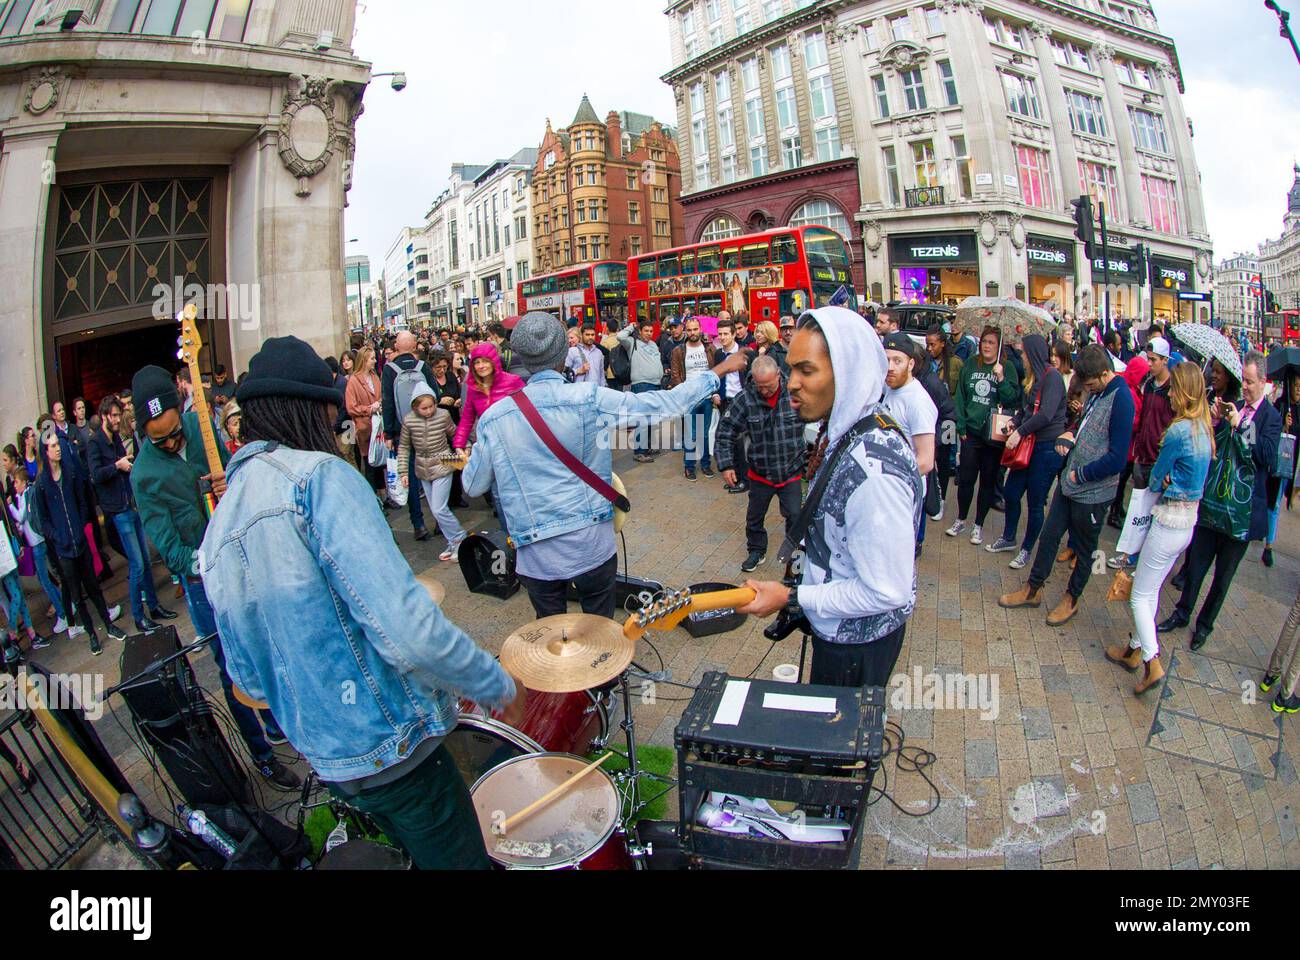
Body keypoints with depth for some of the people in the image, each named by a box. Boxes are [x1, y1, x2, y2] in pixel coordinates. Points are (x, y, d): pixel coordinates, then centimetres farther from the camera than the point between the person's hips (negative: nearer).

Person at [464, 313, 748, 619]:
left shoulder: (494, 417, -7)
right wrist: (718, 371, 5)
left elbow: (472, 485, 5)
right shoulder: (591, 399, -13)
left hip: (535, 554, 1)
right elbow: (668, 404, -7)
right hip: (592, 545, -1)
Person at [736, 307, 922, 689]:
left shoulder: (873, 470, -35)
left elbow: (887, 592, -30)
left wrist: (792, 598, -22)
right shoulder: (846, 427, -5)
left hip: (857, 639, -8)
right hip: (838, 626, 8)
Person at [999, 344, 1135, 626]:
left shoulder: (1120, 400, -20)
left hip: (1092, 492, -8)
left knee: (1084, 549, 12)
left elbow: (1117, 459, -24)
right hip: (1069, 483, 8)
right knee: (1049, 535, 14)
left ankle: (1072, 599, 30)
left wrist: (1080, 475, -15)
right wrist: (1071, 437, 0)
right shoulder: (1098, 394, 6)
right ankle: (1033, 589, 29)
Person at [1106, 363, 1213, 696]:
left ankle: (1152, 663, 0)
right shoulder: (1205, 429, 6)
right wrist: (1168, 480, -3)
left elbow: (1156, 480, -12)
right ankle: (1135, 649, 31)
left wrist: (1159, 482, 8)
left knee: (1140, 595, 2)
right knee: (1152, 590, 19)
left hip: (1168, 521, -9)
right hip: (1190, 521, 9)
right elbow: (1191, 473, 13)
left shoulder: (1178, 430, -21)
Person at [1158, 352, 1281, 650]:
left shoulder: (1271, 416, -8)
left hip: (1243, 508, -3)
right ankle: (1182, 614, 28)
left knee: (1223, 573, 11)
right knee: (1196, 563, 13)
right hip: (1212, 499, 3)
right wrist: (1216, 421, -10)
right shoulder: (1234, 408, 4)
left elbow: (1268, 456, -21)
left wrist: (1240, 425, -24)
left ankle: (1205, 624, 27)